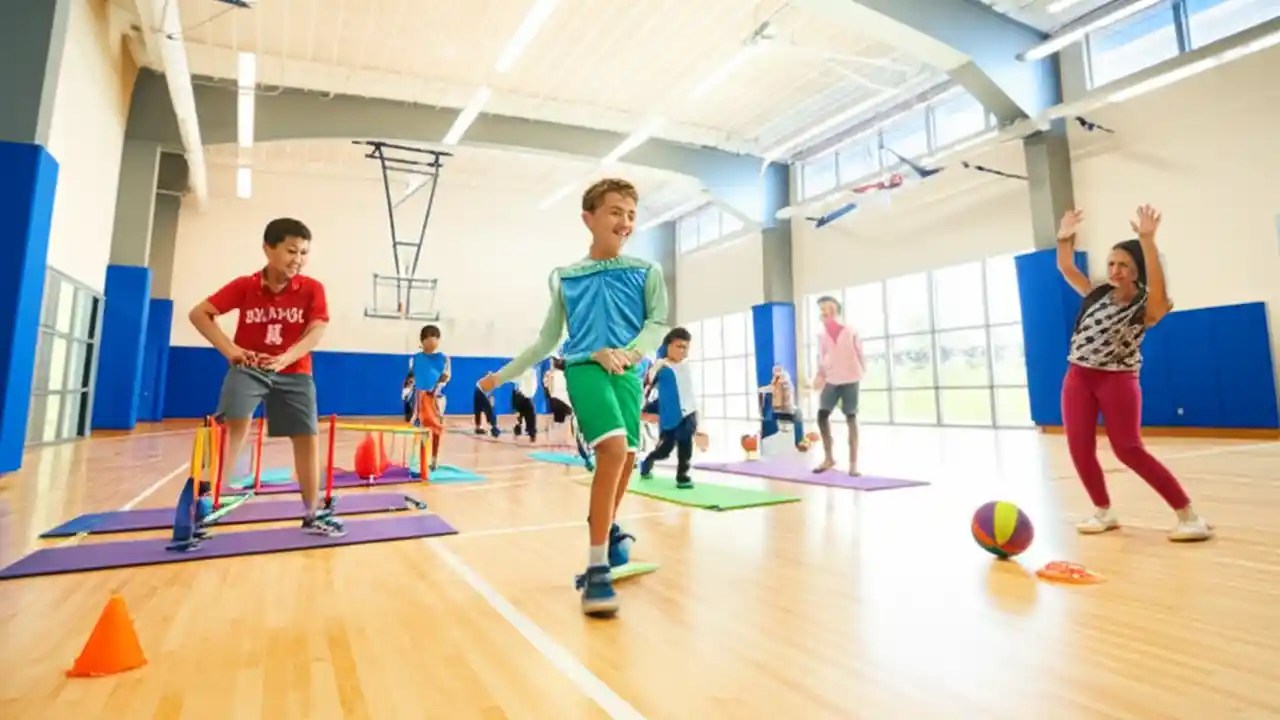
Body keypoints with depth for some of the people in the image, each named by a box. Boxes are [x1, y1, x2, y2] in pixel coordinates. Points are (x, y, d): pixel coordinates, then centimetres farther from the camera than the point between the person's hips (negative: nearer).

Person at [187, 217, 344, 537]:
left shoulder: (312, 289, -8)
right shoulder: (244, 286, -6)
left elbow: (316, 331, -18)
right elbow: (198, 313, 0)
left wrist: (287, 357, -35)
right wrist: (230, 349, -12)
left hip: (294, 372, 1)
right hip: (249, 367, -1)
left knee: (307, 438, 0)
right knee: (234, 426, -19)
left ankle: (312, 514, 11)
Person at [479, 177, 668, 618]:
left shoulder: (645, 272, 10)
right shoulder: (565, 278, 12)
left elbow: (658, 322, 0)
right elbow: (547, 339, 18)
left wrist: (629, 353, -19)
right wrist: (505, 373, 19)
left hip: (627, 373, 3)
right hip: (584, 368, -2)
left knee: (627, 456, 8)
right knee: (614, 448, -24)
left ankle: (606, 527, 40)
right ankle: (596, 569, -15)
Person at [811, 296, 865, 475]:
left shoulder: (850, 332, -2)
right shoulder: (821, 334, 5)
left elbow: (860, 354, 2)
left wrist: (861, 373, -6)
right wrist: (820, 375, 0)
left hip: (849, 379, -3)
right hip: (831, 380, 3)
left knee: (851, 418, 1)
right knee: (822, 415, -6)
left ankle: (853, 463, 7)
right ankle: (828, 458, 12)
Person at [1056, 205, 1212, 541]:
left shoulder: (1146, 308, -9)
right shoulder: (1097, 295, 7)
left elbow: (1158, 288, -31)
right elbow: (1067, 269, 11)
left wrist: (1147, 240, -40)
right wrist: (1065, 238, -5)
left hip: (1118, 380, -5)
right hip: (1078, 377, 5)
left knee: (1129, 450, -9)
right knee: (1079, 449, 3)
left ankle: (1189, 516, 4)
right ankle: (1103, 512, 19)